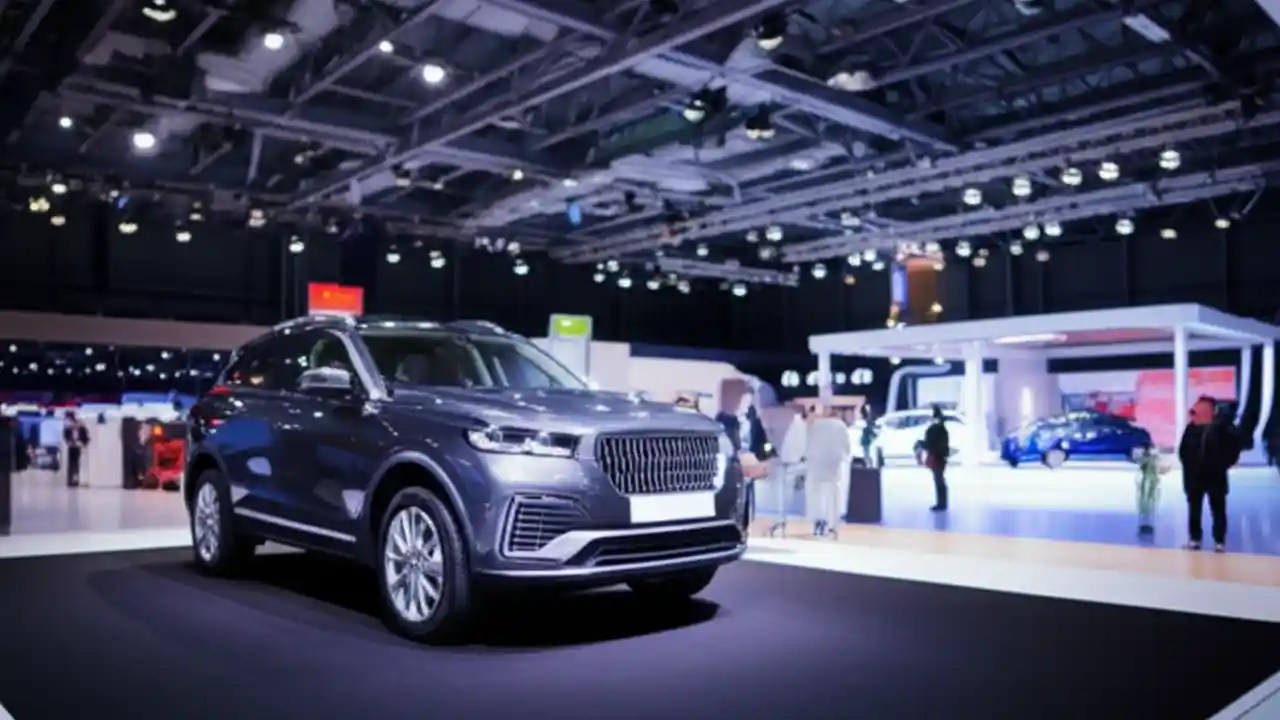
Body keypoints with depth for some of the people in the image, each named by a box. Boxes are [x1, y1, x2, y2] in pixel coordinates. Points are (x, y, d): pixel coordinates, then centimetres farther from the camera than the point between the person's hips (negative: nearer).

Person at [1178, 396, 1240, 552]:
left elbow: (1233, 449, -6)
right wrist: (1188, 465, -2)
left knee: (1218, 510, 4)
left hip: (1215, 476, -3)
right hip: (1194, 476, 3)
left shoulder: (1223, 427, -9)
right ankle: (1194, 538, 21)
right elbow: (1183, 450, 6)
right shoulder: (1191, 428, -2)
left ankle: (1220, 541, 13)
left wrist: (1222, 465, -10)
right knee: (1194, 509, 10)